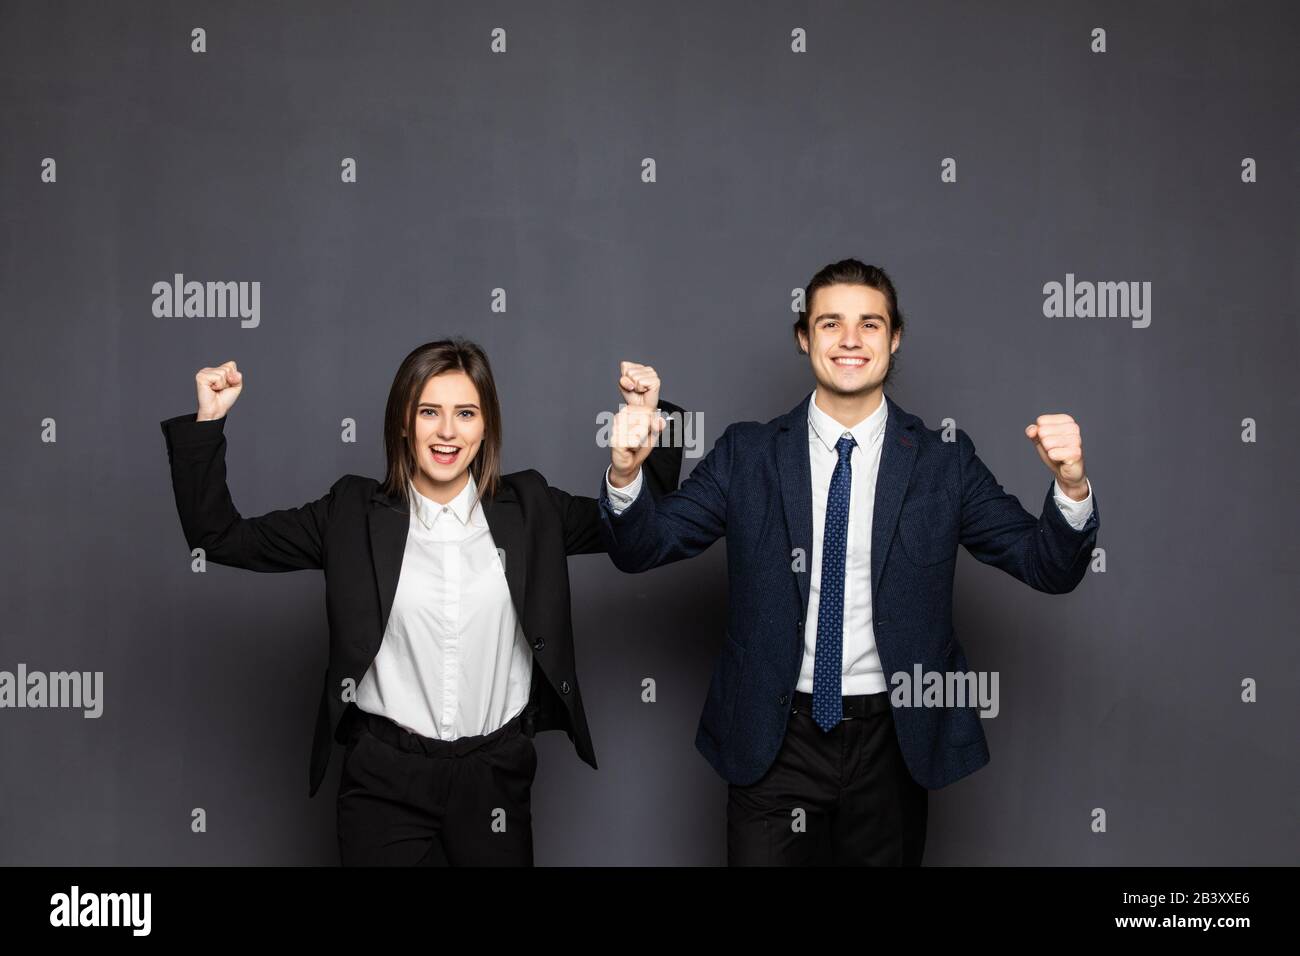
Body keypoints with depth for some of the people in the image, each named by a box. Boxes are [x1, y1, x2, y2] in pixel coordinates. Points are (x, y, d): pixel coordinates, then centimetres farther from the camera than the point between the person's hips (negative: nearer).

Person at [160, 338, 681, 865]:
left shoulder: (529, 509, 2)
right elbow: (219, 536, 1)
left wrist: (650, 426, -5)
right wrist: (207, 422, -9)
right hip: (384, 782, -1)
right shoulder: (353, 515, -1)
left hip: (496, 777, 1)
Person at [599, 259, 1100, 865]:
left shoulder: (943, 462, -1)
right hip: (774, 744, 0)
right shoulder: (747, 454, -1)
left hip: (895, 745, 1)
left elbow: (1050, 568, -3)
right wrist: (625, 473, -24)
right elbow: (643, 547, -3)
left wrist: (1070, 486, -23)